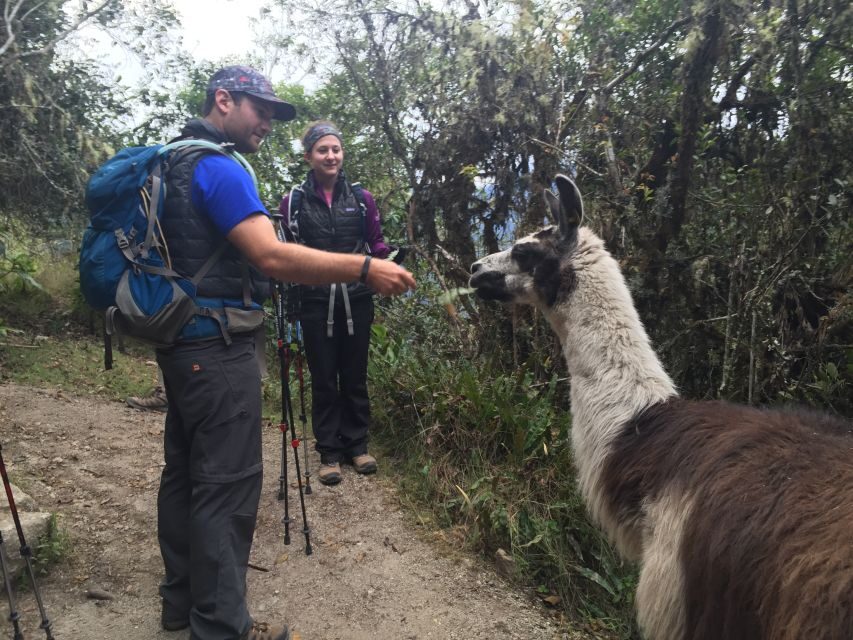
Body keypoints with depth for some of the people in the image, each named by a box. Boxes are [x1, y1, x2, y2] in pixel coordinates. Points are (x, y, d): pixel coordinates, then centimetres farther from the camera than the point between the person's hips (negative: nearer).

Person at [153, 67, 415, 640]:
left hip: (185, 343, 11)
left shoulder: (180, 162, 17)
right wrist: (365, 269, -26)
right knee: (227, 485, -4)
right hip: (218, 347, -11)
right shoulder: (218, 167, -14)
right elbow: (272, 257, -25)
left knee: (186, 473, 16)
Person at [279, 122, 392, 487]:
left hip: (356, 299, 1)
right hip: (316, 302, -1)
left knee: (355, 375, 11)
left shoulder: (361, 198, 4)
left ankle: (357, 444, 25)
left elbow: (376, 243, 11)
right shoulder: (294, 201, 0)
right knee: (323, 379, 6)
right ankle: (329, 452, 19)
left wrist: (381, 258, -8)